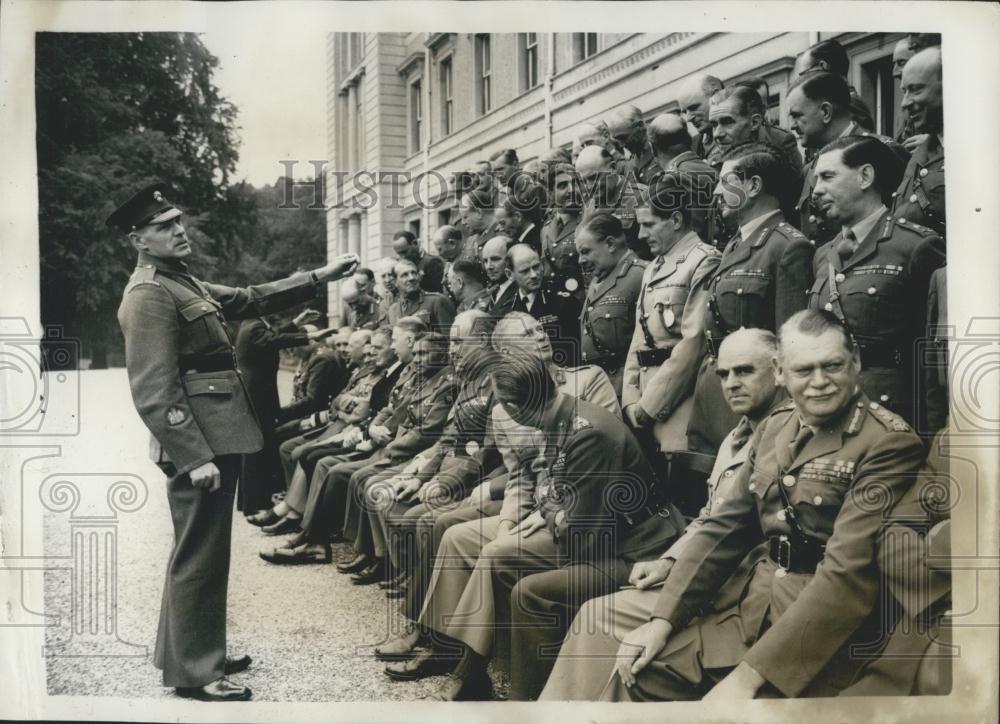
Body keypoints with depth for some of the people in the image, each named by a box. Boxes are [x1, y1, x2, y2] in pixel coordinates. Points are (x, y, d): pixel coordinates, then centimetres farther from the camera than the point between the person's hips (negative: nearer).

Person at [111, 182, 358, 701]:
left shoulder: (183, 283, 16)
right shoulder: (148, 296, -16)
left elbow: (250, 299, 21)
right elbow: (155, 392, -22)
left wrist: (321, 277, 17)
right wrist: (195, 457, -25)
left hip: (216, 440, 10)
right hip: (199, 447, -10)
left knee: (201, 553, 19)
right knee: (200, 557, -2)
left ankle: (181, 651, 32)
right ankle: (194, 672, 9)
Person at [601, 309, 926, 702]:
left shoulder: (890, 443, -15)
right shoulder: (775, 426, 9)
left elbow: (848, 575, -22)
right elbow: (726, 525, 10)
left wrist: (750, 675, -24)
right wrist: (663, 619, -1)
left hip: (825, 634, -6)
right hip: (754, 607, 6)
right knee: (640, 674, -4)